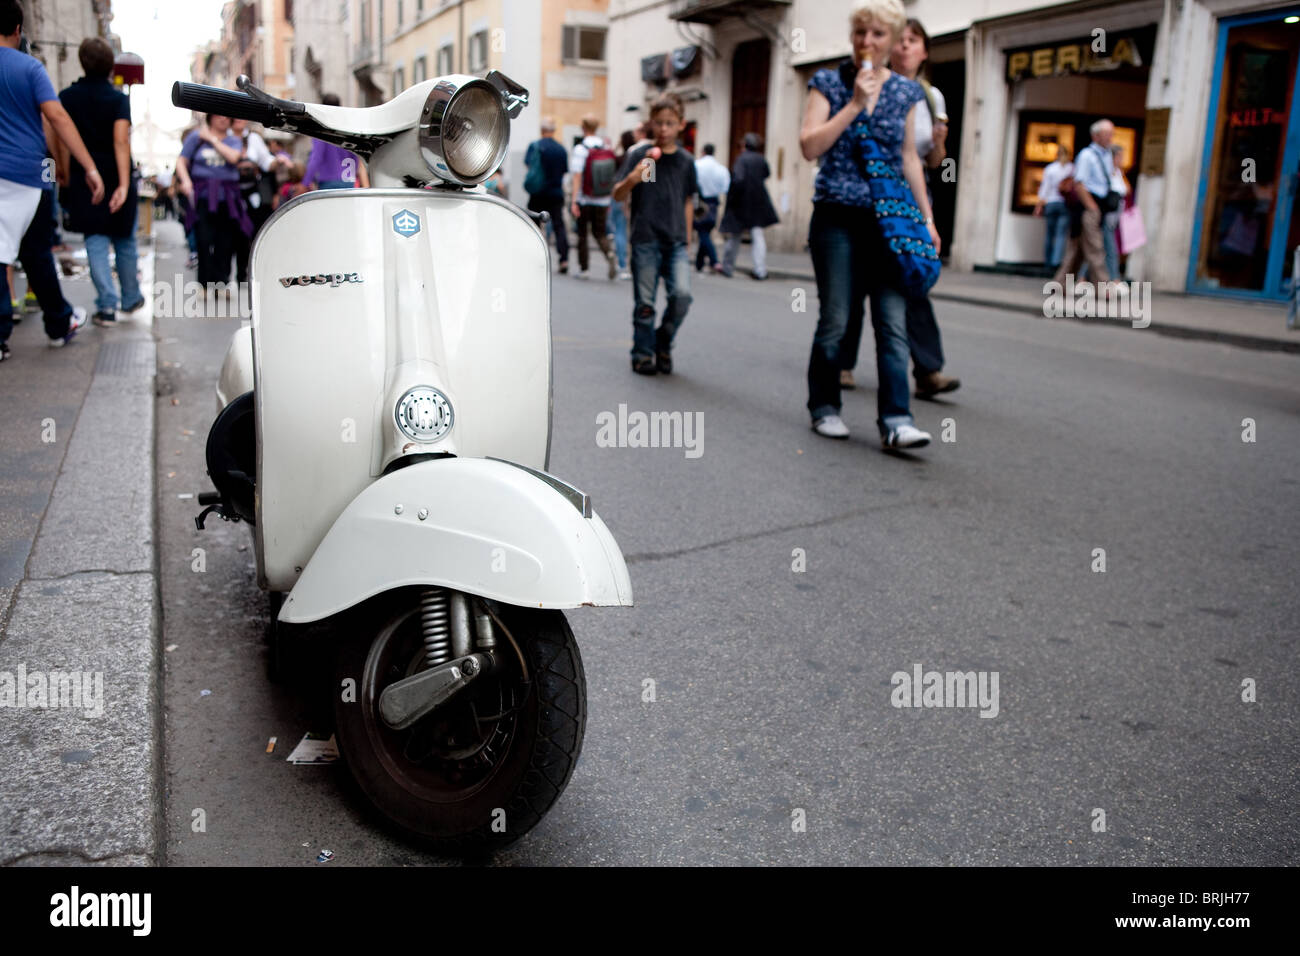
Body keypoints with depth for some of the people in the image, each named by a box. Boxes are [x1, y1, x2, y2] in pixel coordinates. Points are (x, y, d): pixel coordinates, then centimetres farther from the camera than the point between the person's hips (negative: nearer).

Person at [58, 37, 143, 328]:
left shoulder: (67, 97, 1)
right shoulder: (118, 99, -7)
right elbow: (121, 141, -18)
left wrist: (65, 175, 13)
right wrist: (124, 184, -23)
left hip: (82, 179, 1)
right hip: (115, 178, -1)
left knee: (95, 240, 2)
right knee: (124, 239, 13)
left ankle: (107, 304, -9)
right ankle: (131, 297, 26)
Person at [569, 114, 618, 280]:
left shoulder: (580, 149, -12)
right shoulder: (607, 149, 3)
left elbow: (577, 176, -17)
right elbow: (611, 176, 7)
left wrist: (574, 201, -18)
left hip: (584, 199, -4)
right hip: (602, 199, 4)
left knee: (582, 233, 10)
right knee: (599, 232, 11)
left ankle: (583, 268, 15)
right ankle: (610, 255, -17)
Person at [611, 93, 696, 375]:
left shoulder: (686, 161, 9)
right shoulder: (639, 155, 0)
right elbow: (618, 195, -3)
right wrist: (632, 179, -23)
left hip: (676, 242, 2)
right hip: (645, 239, -2)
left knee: (682, 294, -12)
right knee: (644, 302, 1)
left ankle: (663, 344, 10)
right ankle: (643, 354, 17)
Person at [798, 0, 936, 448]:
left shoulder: (907, 92, 11)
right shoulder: (830, 82, 3)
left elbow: (909, 158, 16)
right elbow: (810, 147, -8)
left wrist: (926, 217, 12)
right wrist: (856, 102, -12)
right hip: (838, 217, -2)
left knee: (894, 320, -6)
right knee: (835, 319, 0)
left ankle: (895, 420, -8)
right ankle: (824, 408, 17)